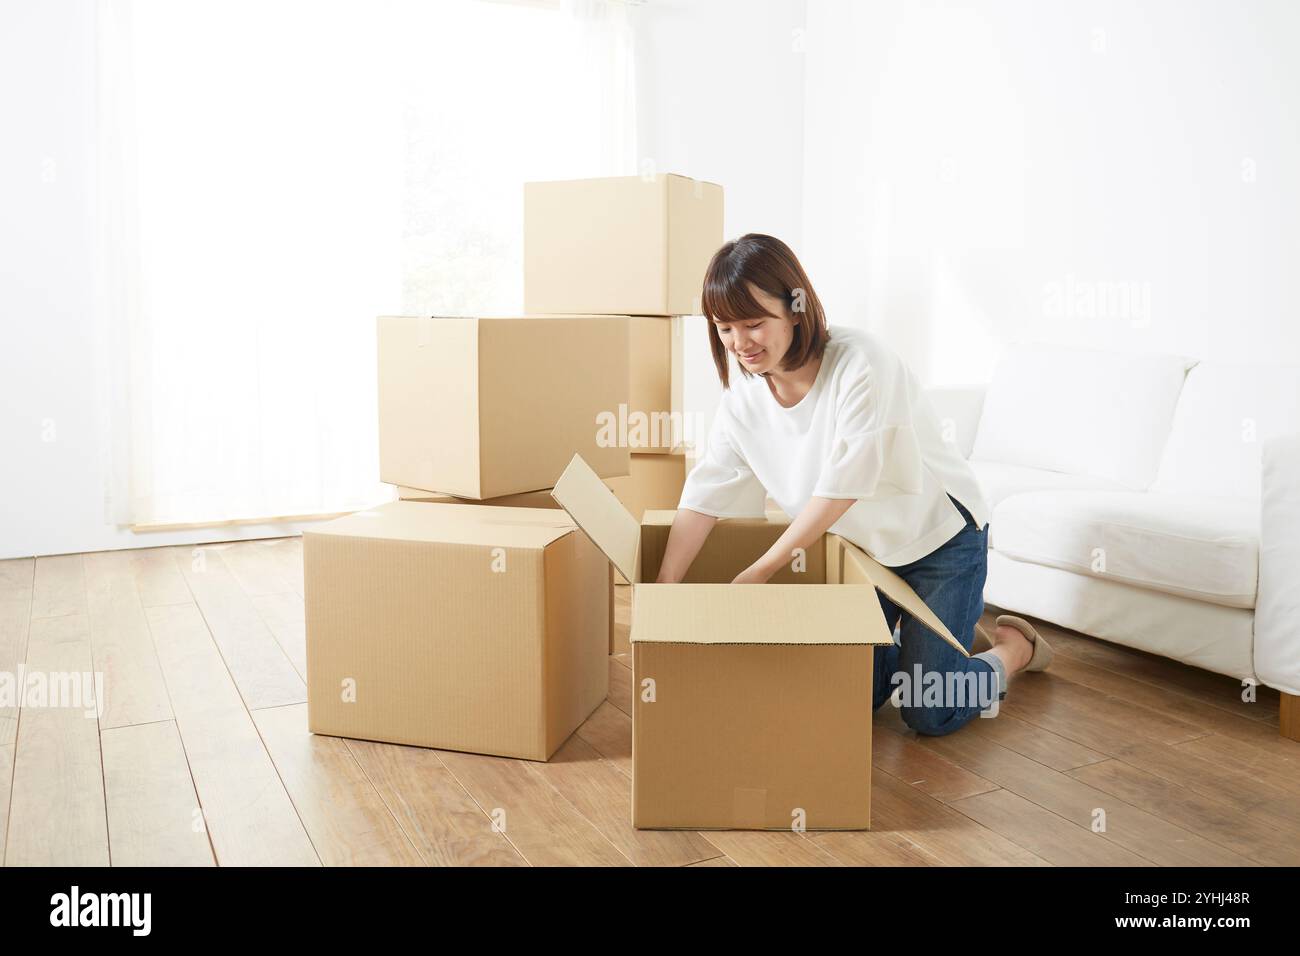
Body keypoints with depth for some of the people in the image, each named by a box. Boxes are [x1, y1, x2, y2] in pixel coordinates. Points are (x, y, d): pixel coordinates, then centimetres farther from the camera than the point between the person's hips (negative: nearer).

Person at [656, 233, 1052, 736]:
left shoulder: (860, 362, -29)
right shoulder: (743, 394, -11)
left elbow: (842, 486, -29)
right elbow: (706, 493, -11)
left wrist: (760, 571, -26)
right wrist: (663, 589, -20)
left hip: (940, 533, -6)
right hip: (866, 546, 6)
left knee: (928, 713, -3)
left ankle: (1015, 646, 25)